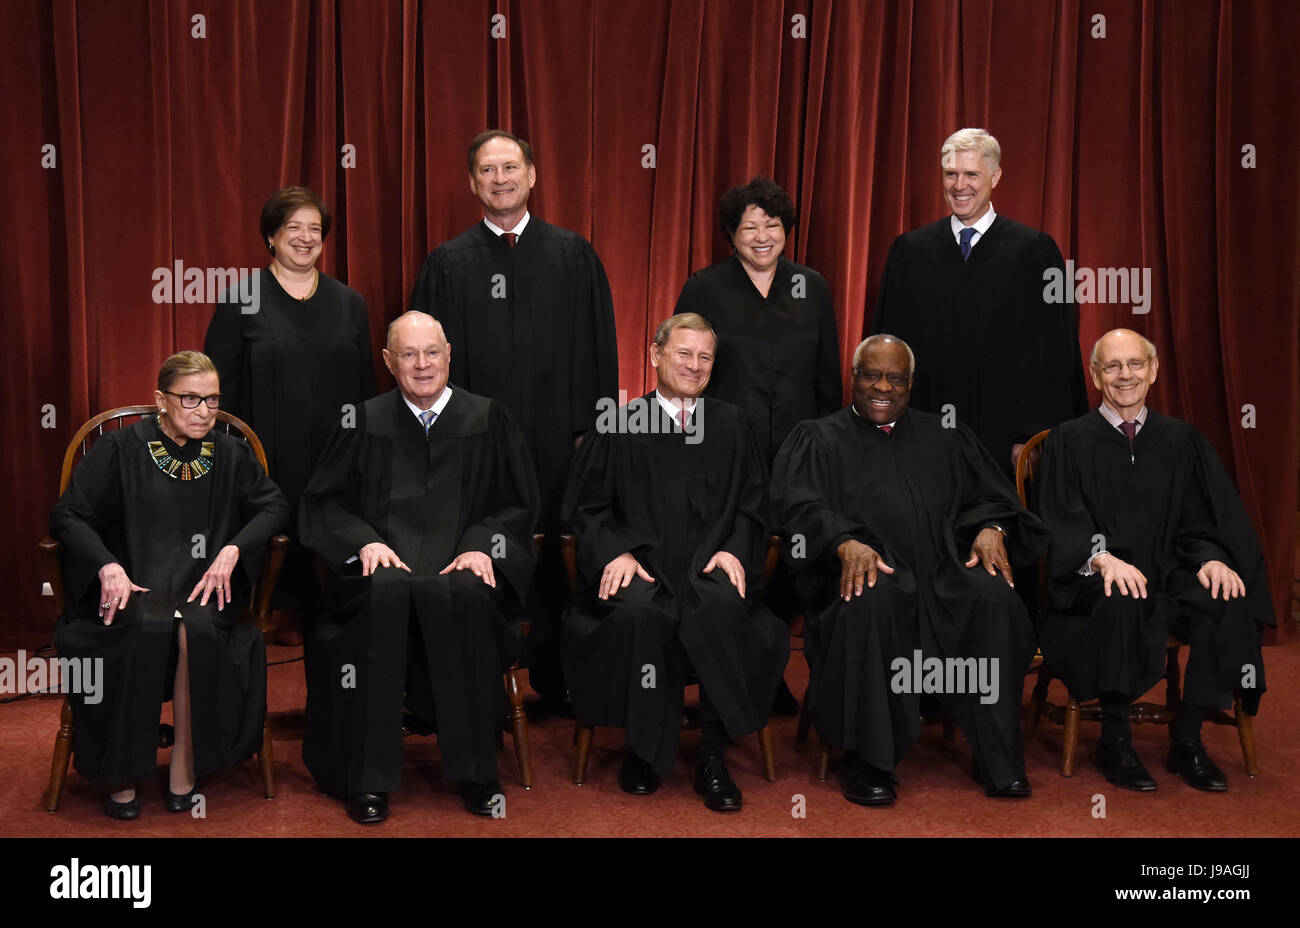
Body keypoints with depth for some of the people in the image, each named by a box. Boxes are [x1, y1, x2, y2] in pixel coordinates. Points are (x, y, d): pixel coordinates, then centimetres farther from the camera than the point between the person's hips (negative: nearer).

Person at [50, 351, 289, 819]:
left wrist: (233, 550, -8)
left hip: (202, 582, 2)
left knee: (198, 630, -33)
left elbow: (274, 506, 11)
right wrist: (108, 566, -19)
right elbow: (67, 516, -1)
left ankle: (185, 764, -17)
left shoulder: (230, 454, 12)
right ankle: (122, 775, -21)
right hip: (133, 583, -2)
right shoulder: (119, 450, 3)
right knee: (150, 626, -35)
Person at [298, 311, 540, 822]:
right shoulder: (364, 422, 14)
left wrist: (481, 546, -8)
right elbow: (323, 504, 12)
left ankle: (476, 773, -24)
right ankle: (369, 777, -28)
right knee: (385, 593, -36)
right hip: (385, 562, 0)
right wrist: (365, 541, -7)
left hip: (460, 565, 0)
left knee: (462, 595, -36)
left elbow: (518, 505, 11)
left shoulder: (487, 419, 13)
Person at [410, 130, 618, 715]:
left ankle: (555, 682, 21)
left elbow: (598, 346, 5)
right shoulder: (448, 264, 5)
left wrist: (591, 426, -2)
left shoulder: (572, 255, 6)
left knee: (555, 558, 6)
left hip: (556, 440, 1)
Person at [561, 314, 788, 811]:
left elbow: (752, 505, 16)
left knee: (723, 607, -35)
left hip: (708, 566, 1)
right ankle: (645, 751, -15)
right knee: (639, 613, -36)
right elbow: (585, 507, 10)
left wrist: (734, 550, -5)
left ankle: (713, 758, -22)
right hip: (641, 566, -1)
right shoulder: (619, 426, 13)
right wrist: (616, 551, -9)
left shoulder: (731, 426, 19)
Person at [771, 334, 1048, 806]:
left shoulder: (944, 436, 25)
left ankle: (998, 759, -19)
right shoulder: (819, 439, 16)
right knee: (867, 605, -38)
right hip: (865, 569, -2)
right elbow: (801, 508, -1)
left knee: (996, 600, -29)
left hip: (943, 570, 3)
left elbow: (990, 495, 18)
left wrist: (991, 528, -6)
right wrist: (846, 542, -21)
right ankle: (865, 760, -25)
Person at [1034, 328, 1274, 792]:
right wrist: (1103, 558, -25)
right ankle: (1114, 740, -19)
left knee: (1228, 604, -28)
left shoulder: (1183, 440, 15)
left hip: (1169, 573, 3)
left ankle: (1187, 738, -13)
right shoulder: (1069, 441, 5)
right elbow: (1062, 523, -5)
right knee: (1121, 604, -37)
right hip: (1094, 579, -3)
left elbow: (1203, 519, 10)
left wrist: (1212, 558, -13)